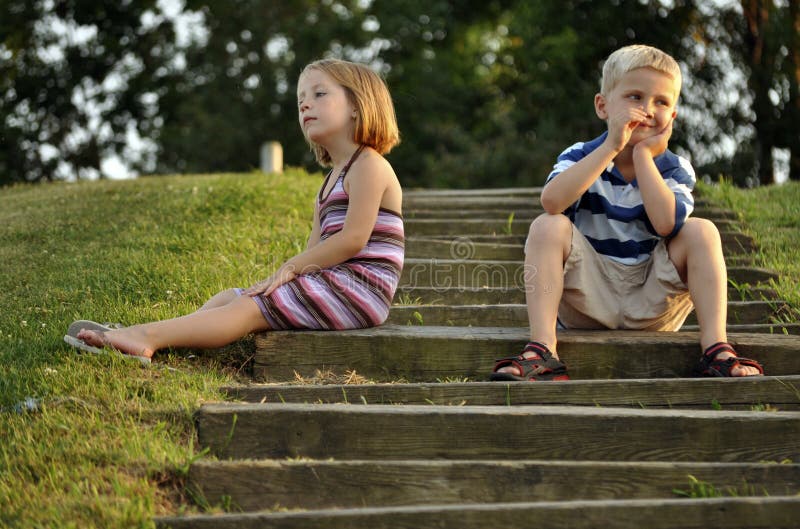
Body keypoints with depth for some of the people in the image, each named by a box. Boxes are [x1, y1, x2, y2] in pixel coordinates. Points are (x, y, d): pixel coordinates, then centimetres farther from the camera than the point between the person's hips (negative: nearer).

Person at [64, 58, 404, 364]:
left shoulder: (369, 165, -7)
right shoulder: (332, 179, 25)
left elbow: (354, 238, -17)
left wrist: (292, 267, -12)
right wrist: (285, 276, -2)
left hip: (354, 290, -10)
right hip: (332, 285, 10)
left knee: (248, 308, -20)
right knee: (229, 298, 2)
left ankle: (148, 336, -29)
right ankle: (135, 339, -11)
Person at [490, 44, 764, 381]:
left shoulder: (675, 169, -1)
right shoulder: (580, 157, -3)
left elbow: (666, 223, -25)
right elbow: (552, 201, -28)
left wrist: (643, 154, -18)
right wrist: (611, 147, -27)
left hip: (651, 303, 1)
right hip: (590, 298, 0)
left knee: (701, 231, -19)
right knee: (547, 227, -23)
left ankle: (715, 349, -25)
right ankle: (542, 350, -32)